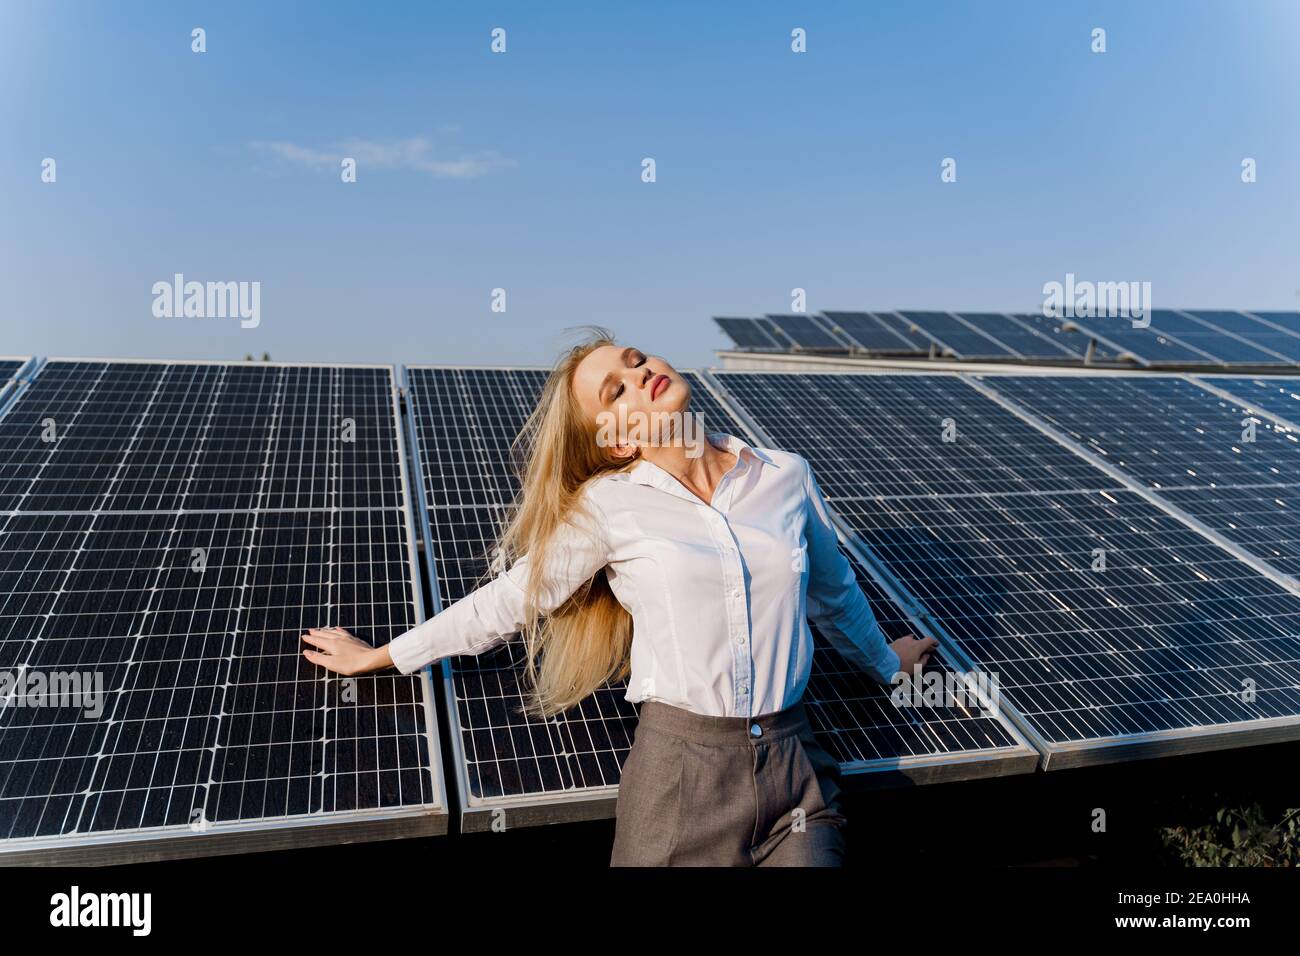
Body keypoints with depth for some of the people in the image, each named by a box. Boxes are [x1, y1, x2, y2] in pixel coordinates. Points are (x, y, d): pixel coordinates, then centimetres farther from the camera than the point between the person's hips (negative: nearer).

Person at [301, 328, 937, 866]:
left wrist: (885, 662, 35)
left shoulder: (787, 478, 2)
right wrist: (376, 656, 9)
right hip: (681, 766, -2)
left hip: (793, 764, 3)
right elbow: (505, 601, 2)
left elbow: (834, 591, 19)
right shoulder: (608, 506, -6)